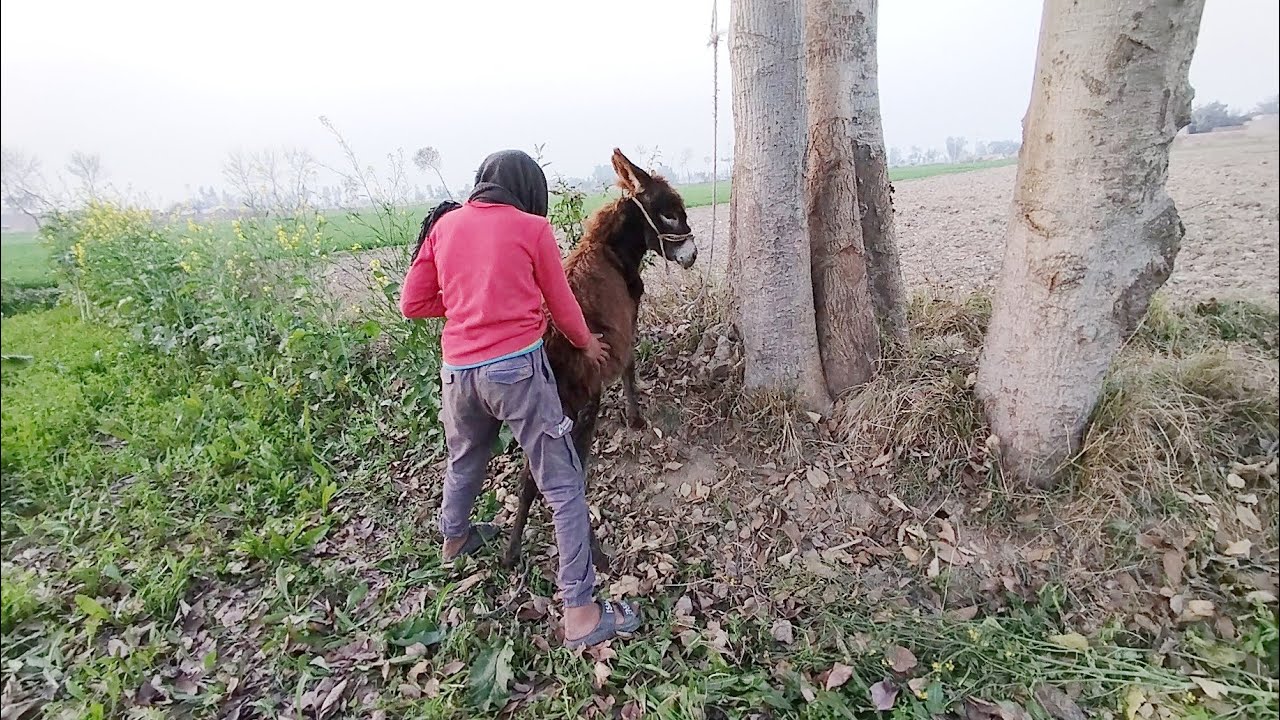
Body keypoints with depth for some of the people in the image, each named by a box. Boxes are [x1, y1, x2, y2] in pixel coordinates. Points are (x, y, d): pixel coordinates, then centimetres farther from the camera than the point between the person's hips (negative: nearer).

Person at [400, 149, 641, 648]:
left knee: (463, 460, 31)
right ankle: (580, 612, 7)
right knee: (564, 487, 3)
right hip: (517, 366, -5)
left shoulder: (444, 224, 11)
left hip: (458, 370, 6)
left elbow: (412, 304, 11)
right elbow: (561, 305, 7)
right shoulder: (533, 228, 1)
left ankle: (454, 538, 57)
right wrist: (587, 343, 23)